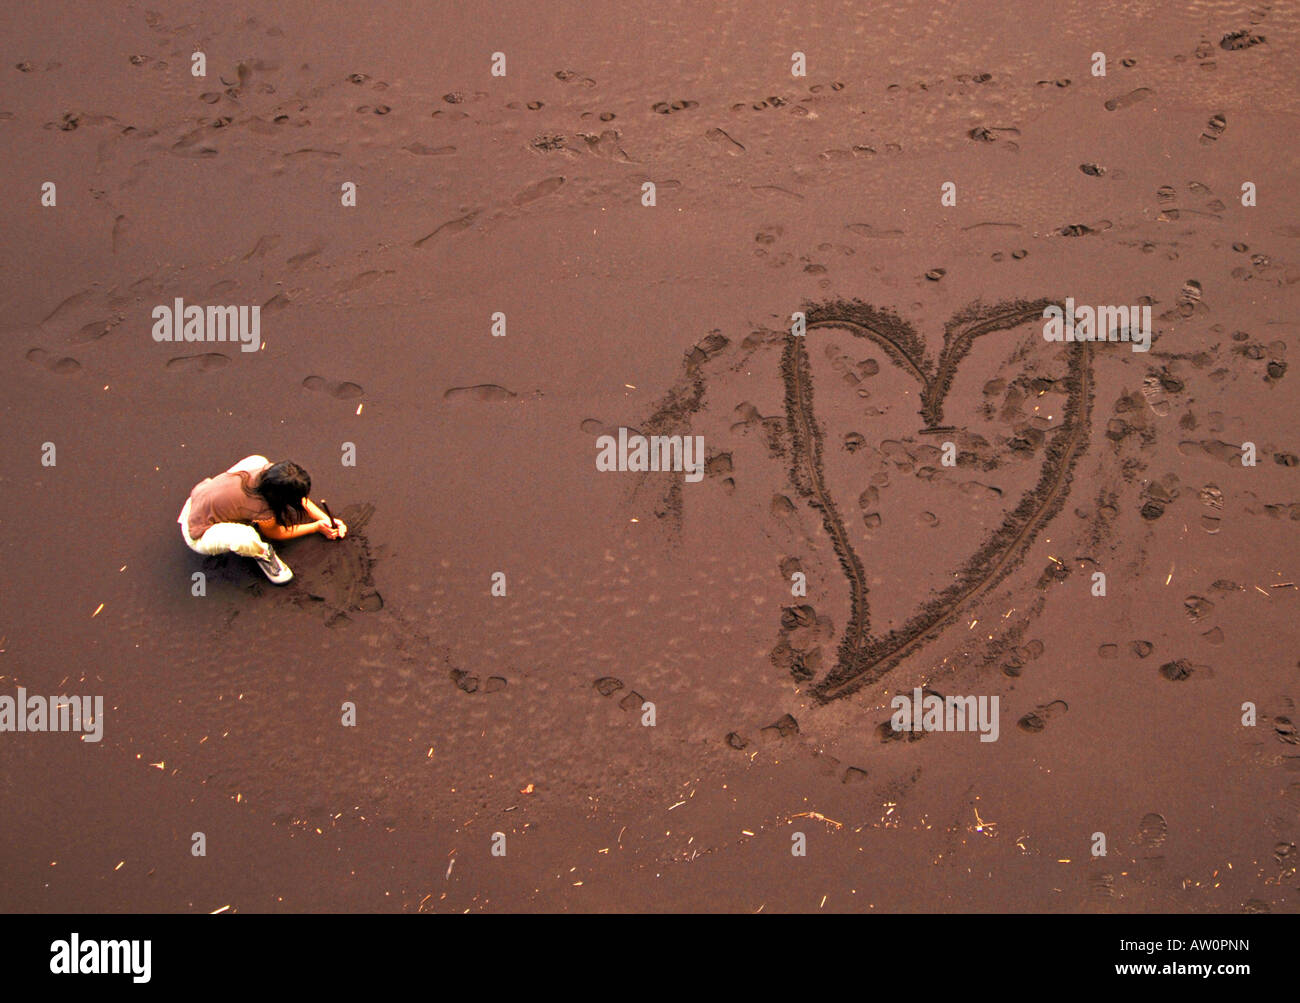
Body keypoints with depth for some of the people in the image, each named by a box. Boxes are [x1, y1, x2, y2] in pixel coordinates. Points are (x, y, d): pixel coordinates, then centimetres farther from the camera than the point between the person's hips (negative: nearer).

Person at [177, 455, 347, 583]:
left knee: (258, 460, 8)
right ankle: (261, 554, 0)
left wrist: (327, 520, 3)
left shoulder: (267, 469, -18)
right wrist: (317, 527, 1)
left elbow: (300, 499, 4)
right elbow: (275, 533, -6)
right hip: (198, 536, -8)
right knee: (246, 538, -38)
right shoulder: (263, 511, -34)